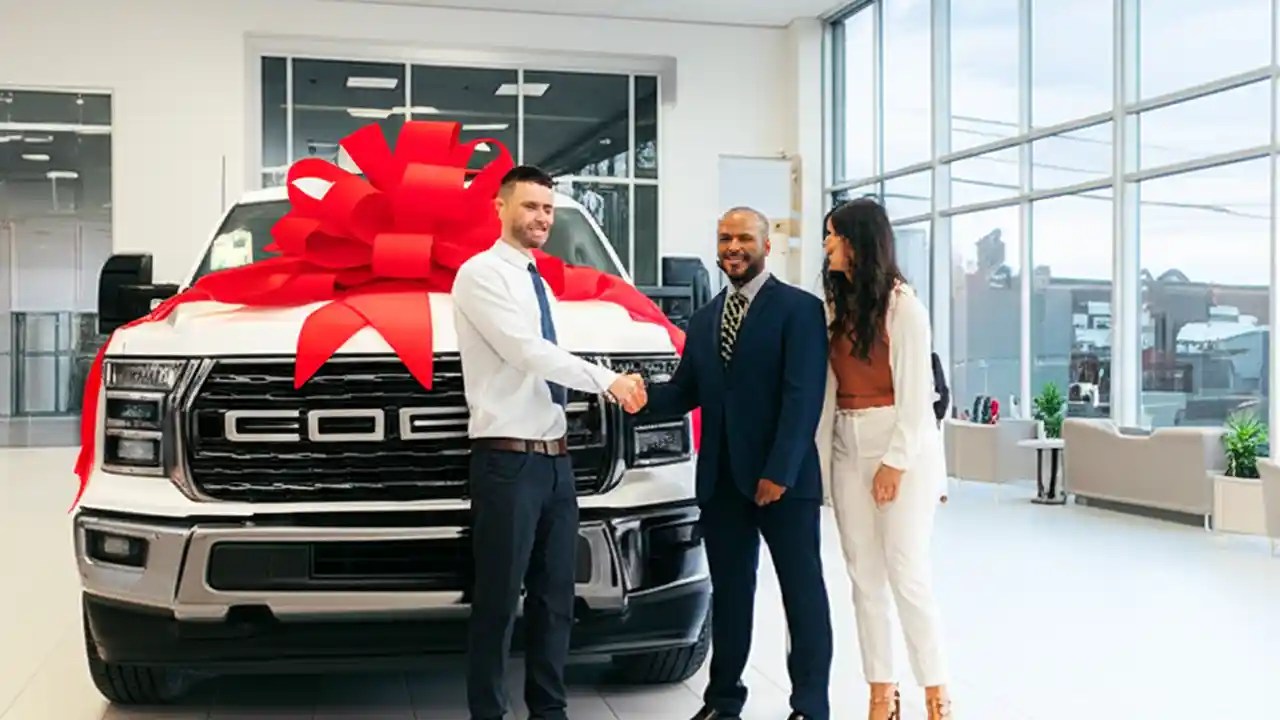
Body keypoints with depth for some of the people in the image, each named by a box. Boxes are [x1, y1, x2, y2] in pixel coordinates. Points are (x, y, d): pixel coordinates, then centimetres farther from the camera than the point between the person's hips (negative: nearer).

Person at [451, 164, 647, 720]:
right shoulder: (482, 273, -7)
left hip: (556, 459, 8)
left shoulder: (541, 284, 19)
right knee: (499, 601, -2)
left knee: (555, 595, 12)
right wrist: (608, 380, -14)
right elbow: (525, 352, -17)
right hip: (508, 460, -8)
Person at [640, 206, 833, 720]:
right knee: (728, 592, 12)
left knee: (802, 592, 4)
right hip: (721, 480, 6)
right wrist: (643, 395, -11)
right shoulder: (704, 319, 16)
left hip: (783, 478, -6)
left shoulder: (799, 308, -4)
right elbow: (685, 392, 11)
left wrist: (779, 471, -20)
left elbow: (803, 397, -13)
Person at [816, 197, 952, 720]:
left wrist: (896, 461, -14)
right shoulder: (836, 304, 10)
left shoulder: (901, 304, -8)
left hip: (901, 444, -6)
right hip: (847, 447, 6)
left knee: (906, 572, -3)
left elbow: (914, 391, -11)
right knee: (864, 576, 7)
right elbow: (828, 385, 6)